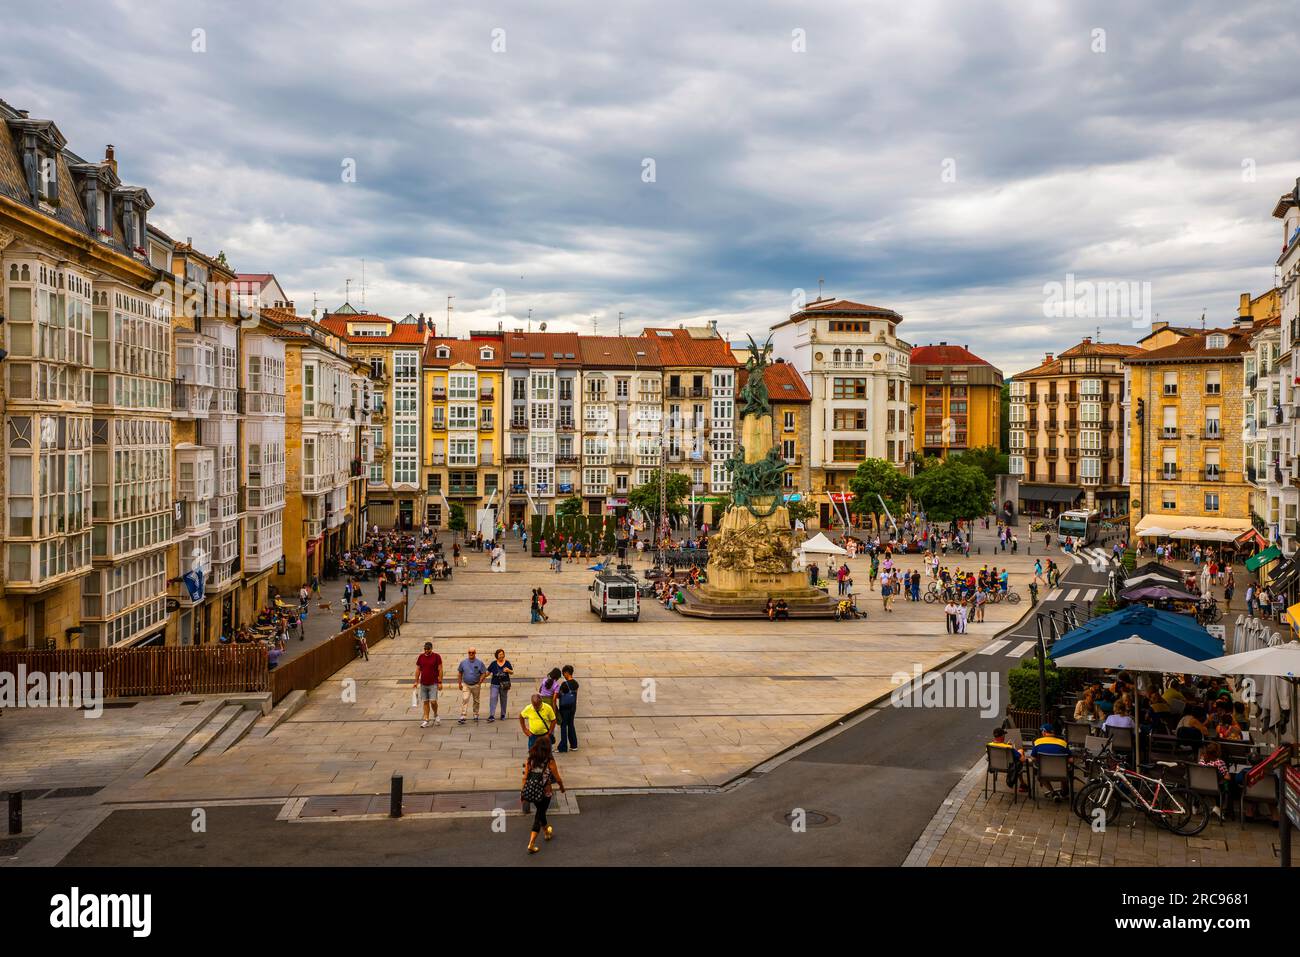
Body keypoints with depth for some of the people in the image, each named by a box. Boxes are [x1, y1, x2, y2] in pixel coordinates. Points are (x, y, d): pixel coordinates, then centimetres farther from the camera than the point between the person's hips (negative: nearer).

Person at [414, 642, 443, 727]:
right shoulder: (421, 657, 6)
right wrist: (416, 682, 6)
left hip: (433, 684, -3)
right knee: (425, 702, 5)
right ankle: (426, 720, 10)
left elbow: (440, 670, -5)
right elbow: (418, 670, 11)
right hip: (423, 684, 4)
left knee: (433, 701, -9)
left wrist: (440, 682, -9)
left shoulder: (437, 656, -5)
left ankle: (436, 715, 18)